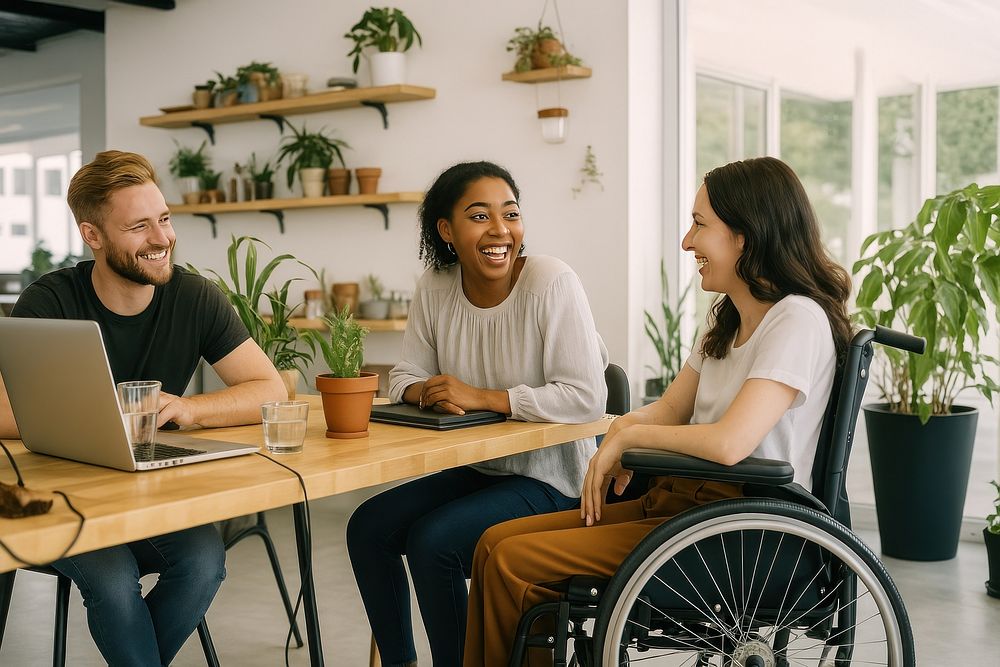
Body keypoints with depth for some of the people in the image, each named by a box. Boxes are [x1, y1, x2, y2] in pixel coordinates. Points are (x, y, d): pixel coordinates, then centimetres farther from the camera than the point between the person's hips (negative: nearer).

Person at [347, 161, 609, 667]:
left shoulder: (552, 283, -19)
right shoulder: (435, 288, -1)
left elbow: (587, 398, -25)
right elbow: (405, 378, 6)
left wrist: (481, 397, -26)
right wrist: (428, 392, -19)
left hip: (547, 478, -6)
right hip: (475, 468, 7)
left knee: (431, 540, -23)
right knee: (367, 527, -3)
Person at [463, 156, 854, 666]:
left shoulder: (798, 320, -16)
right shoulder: (728, 317, 15)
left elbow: (730, 442, -28)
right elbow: (668, 410, 13)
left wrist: (628, 436, -14)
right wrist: (622, 431, -9)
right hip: (685, 499, 9)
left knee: (511, 561, -13)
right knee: (497, 542, -2)